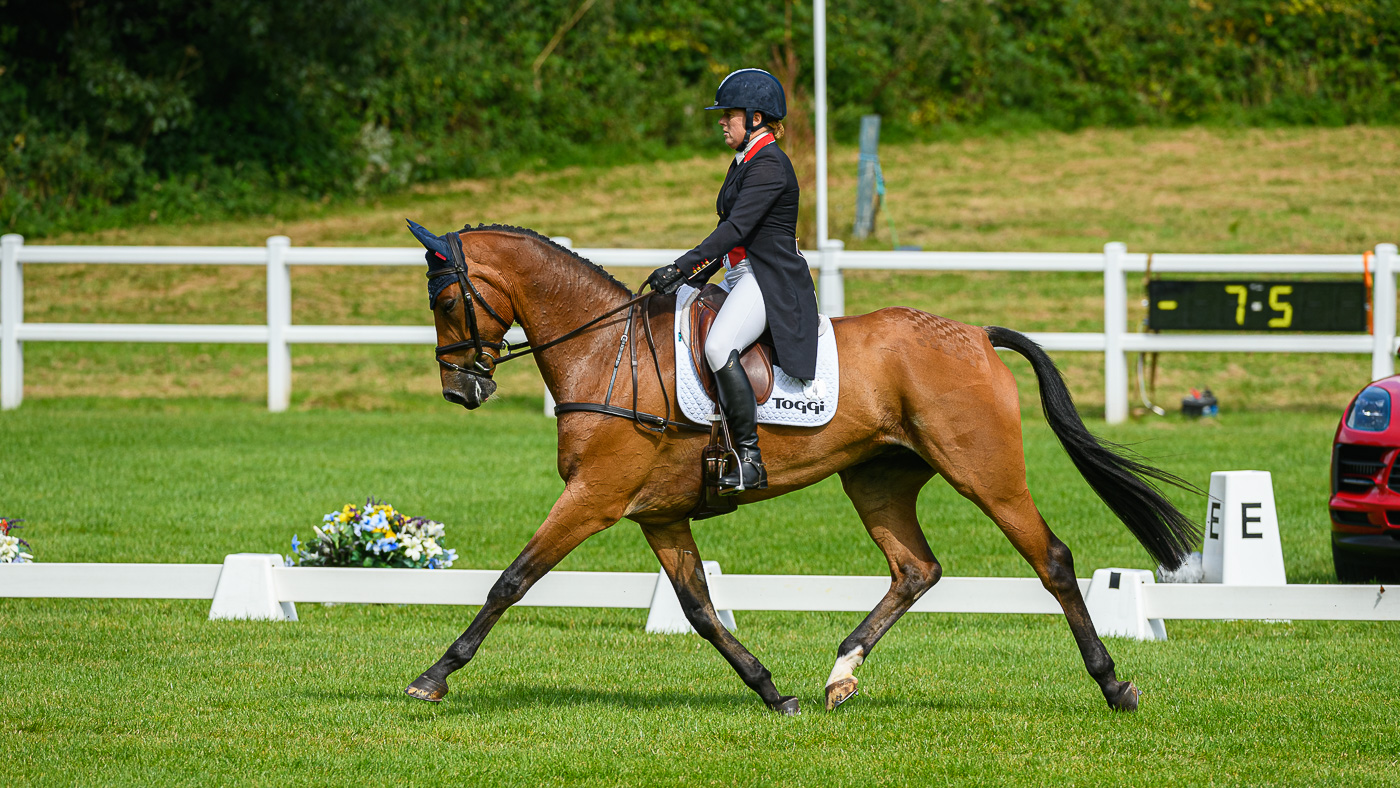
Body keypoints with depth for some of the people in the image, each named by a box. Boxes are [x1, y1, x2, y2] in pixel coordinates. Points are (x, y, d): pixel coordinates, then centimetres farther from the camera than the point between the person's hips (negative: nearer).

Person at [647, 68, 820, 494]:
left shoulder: (769, 165, -13)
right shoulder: (744, 163, 18)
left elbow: (737, 228, -23)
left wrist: (682, 267, -29)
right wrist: (694, 279, 16)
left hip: (771, 282, -11)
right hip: (741, 279, 11)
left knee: (718, 347, -33)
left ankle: (750, 459, -32)